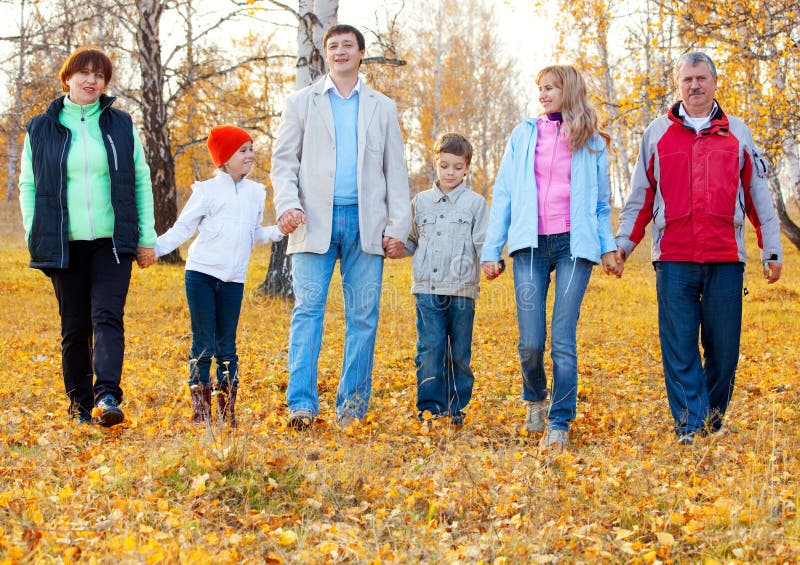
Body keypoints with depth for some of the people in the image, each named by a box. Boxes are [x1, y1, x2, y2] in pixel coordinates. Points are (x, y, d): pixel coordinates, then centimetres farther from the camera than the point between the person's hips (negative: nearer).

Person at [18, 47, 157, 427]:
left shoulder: (121, 125, 9)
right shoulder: (41, 129, 8)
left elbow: (141, 182, 10)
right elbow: (28, 185, 10)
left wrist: (146, 237, 5)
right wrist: (34, 236, -1)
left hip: (113, 242, 0)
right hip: (64, 245, 1)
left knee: (107, 317, -14)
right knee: (74, 328, 5)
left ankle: (107, 397, -23)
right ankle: (80, 406, 14)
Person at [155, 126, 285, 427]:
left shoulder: (256, 192, 12)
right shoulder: (207, 190, -1)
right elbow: (182, 228, 0)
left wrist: (278, 232, 2)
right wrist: (153, 247, -11)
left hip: (233, 280, 3)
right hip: (201, 274, -3)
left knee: (227, 347, 7)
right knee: (203, 344, -2)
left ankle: (227, 412, 12)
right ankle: (200, 411, 3)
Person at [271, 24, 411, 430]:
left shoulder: (382, 108, 16)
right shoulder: (302, 102, 13)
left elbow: (395, 170, 12)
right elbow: (283, 159, 7)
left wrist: (399, 226, 2)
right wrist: (287, 204, -11)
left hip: (365, 223, 1)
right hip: (316, 222, -1)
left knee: (363, 316, 0)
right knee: (307, 309, -10)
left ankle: (352, 406, 6)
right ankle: (301, 404, -12)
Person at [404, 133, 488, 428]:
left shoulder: (475, 203, 6)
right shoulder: (421, 202, 15)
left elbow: (483, 244, 1)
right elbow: (412, 242, 22)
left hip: (462, 290, -1)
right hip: (427, 288, 1)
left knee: (459, 352, 4)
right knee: (430, 348, -7)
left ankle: (456, 407, 14)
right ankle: (430, 404, 1)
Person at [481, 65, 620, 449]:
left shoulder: (592, 143, 11)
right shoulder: (523, 135, 11)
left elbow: (601, 204, 14)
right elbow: (503, 195, 11)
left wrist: (608, 247, -2)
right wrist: (491, 251, 5)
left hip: (574, 245, -1)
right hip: (530, 245, 1)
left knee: (563, 340, -8)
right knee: (530, 342, -4)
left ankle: (560, 424, 2)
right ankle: (534, 398, 26)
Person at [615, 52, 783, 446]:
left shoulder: (737, 133, 12)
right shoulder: (658, 133, 12)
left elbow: (758, 197, 13)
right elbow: (640, 197, 14)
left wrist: (772, 251, 10)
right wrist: (623, 243, 7)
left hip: (726, 258, 1)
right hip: (673, 259, 0)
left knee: (723, 344, 3)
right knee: (678, 345, -6)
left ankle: (714, 415, 19)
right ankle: (689, 423, -4)